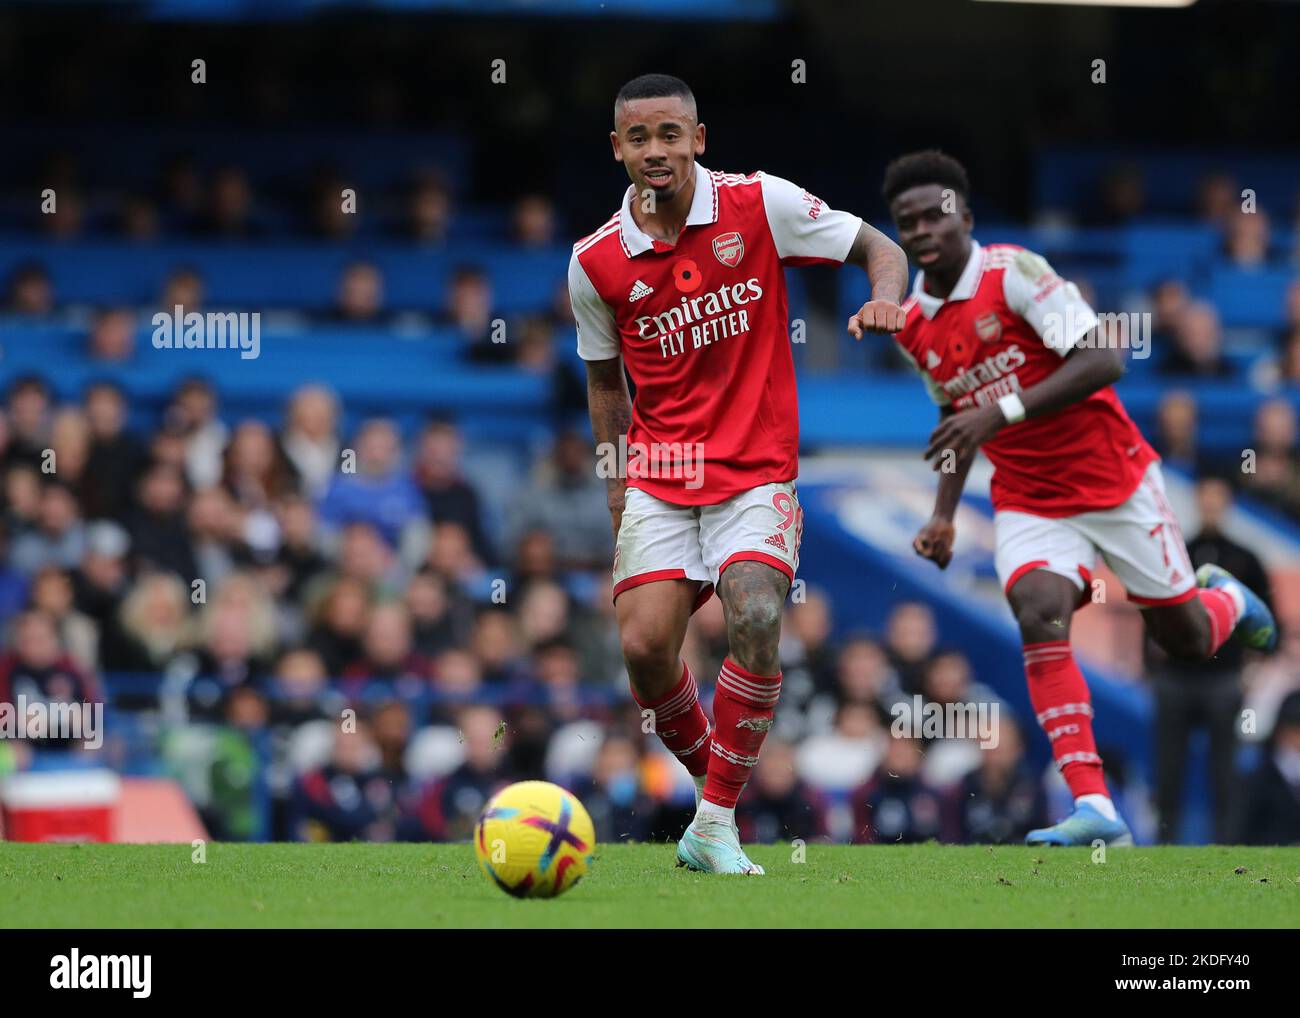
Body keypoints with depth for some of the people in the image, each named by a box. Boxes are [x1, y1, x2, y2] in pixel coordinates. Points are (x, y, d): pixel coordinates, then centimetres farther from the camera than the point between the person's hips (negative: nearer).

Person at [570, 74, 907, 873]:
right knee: (645, 644, -14)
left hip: (757, 470, -2)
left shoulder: (760, 206, -6)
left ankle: (718, 825, -12)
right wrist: (616, 479, 7)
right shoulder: (597, 262, 0)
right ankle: (714, 781, 14)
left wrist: (886, 299, -18)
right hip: (660, 477, 2)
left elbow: (878, 248, 3)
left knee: (756, 620, -24)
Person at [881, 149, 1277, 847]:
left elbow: (1102, 359, -27)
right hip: (1029, 502, 4)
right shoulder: (913, 327, 2)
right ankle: (1094, 810, -29)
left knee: (1186, 638, 7)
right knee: (1038, 614, -25)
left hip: (1116, 480, -4)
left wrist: (1000, 412, -34)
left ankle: (1226, 599, 47)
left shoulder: (1012, 273, -18)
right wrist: (944, 514, 8)